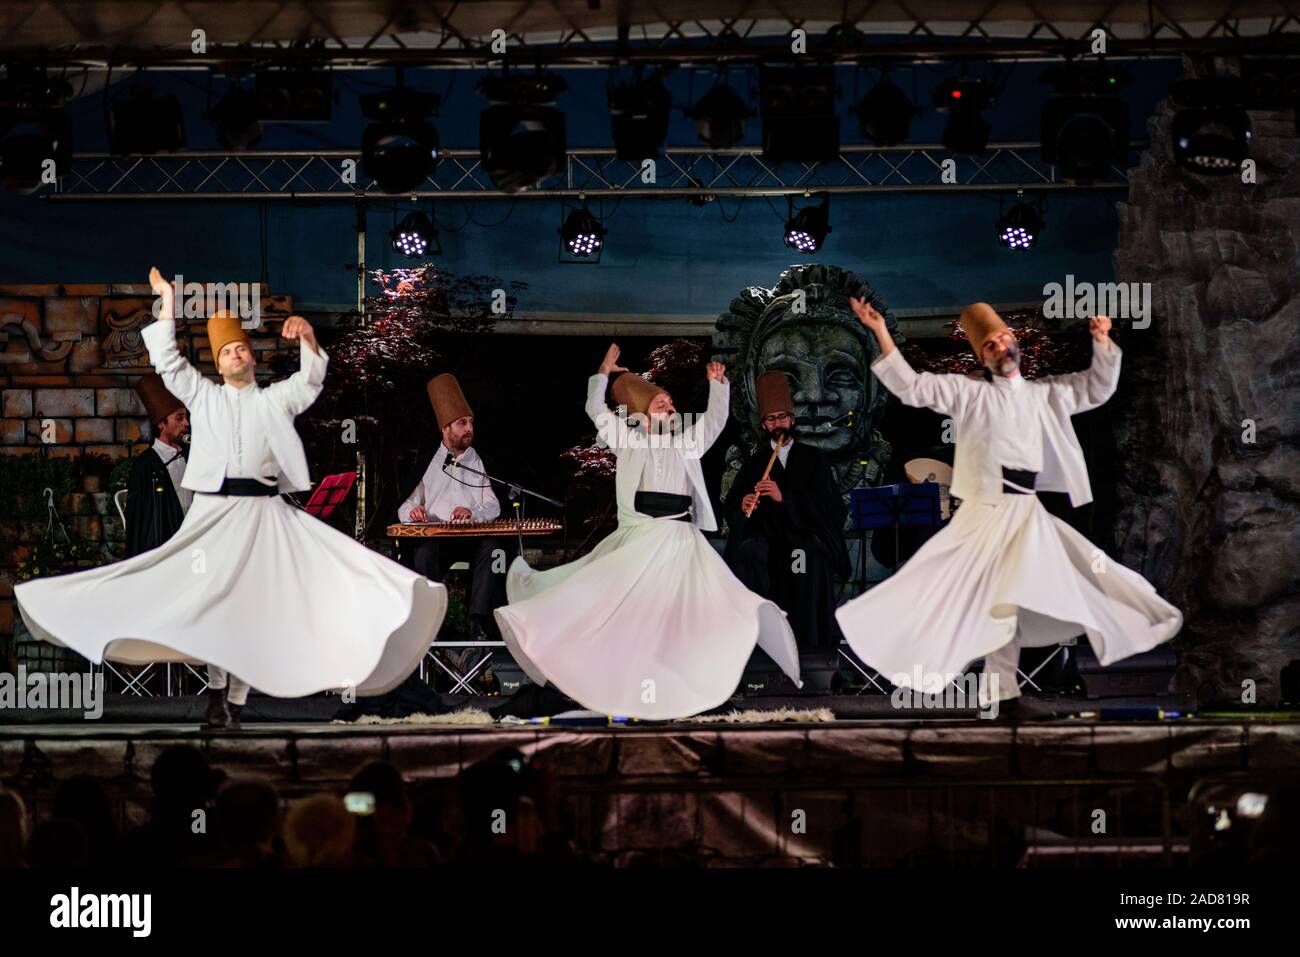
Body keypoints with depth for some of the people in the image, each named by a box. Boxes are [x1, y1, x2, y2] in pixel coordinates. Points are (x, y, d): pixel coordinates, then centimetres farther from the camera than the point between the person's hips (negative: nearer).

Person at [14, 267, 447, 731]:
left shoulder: (275, 400, 17)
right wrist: (166, 302, 6)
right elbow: (167, 361, 10)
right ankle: (217, 687, 0)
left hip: (263, 511, 0)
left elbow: (311, 380, 3)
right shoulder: (203, 396, 17)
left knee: (253, 599, -4)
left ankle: (237, 697, -3)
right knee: (211, 596, -7)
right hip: (212, 508, 0)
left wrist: (309, 339, -15)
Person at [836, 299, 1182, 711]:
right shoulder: (968, 391, 0)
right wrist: (881, 333, -16)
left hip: (1028, 516, 4)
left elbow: (1097, 387, 21)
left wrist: (1101, 341, 5)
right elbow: (911, 385, -7)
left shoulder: (1045, 393, 12)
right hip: (984, 516, -4)